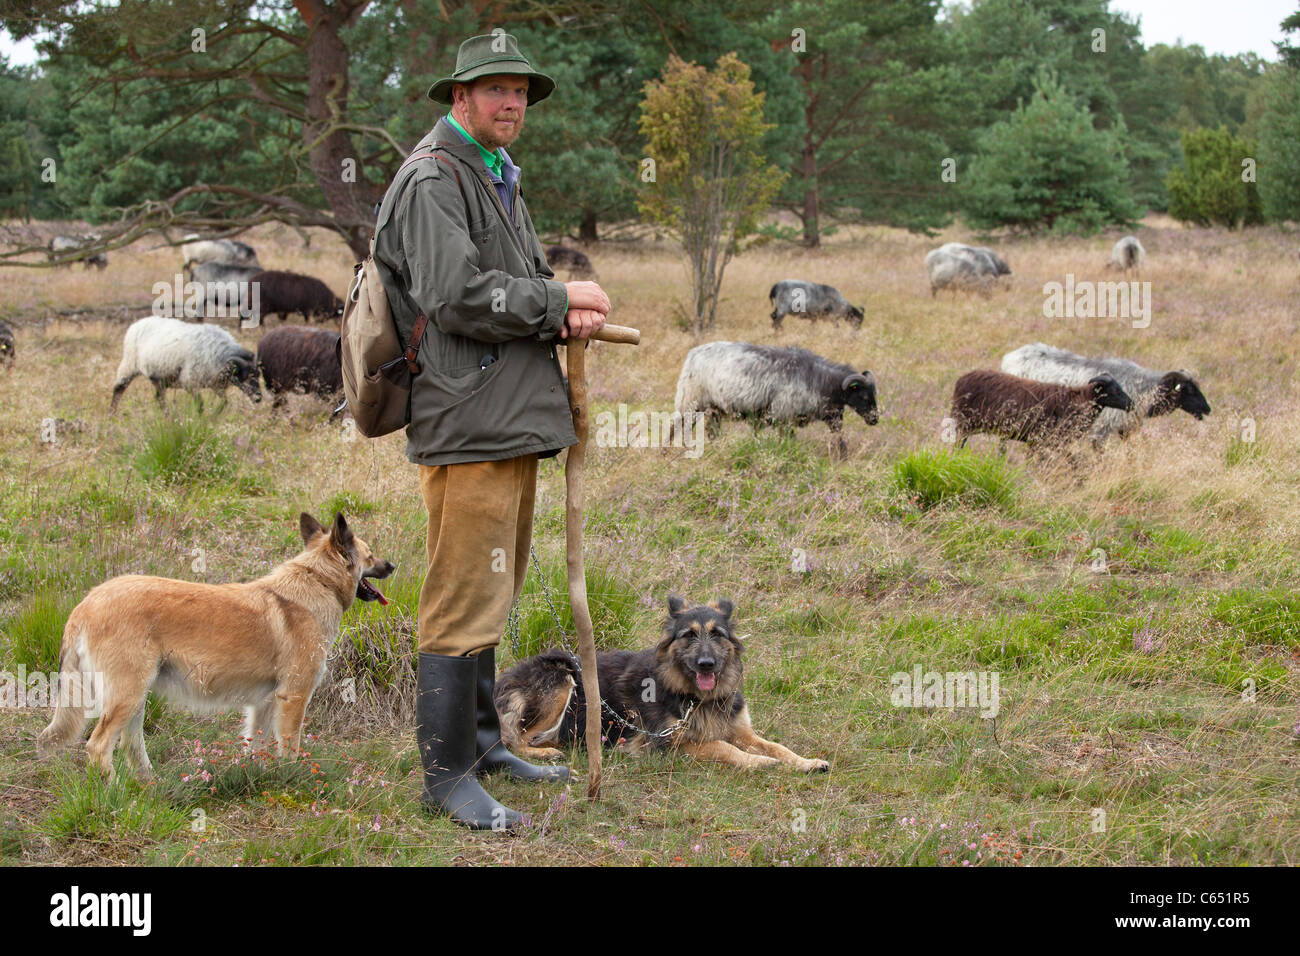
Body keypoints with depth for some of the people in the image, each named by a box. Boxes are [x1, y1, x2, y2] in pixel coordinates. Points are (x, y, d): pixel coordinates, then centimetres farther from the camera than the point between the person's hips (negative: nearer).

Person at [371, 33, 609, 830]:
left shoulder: (502, 180, 22)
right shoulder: (432, 181, -10)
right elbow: (458, 296, -20)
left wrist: (572, 317, -1)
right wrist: (561, 300, -11)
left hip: (515, 420, 10)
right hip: (468, 425, -10)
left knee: (492, 592, 18)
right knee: (465, 602, -8)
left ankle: (481, 742, 29)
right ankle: (448, 773, -1)